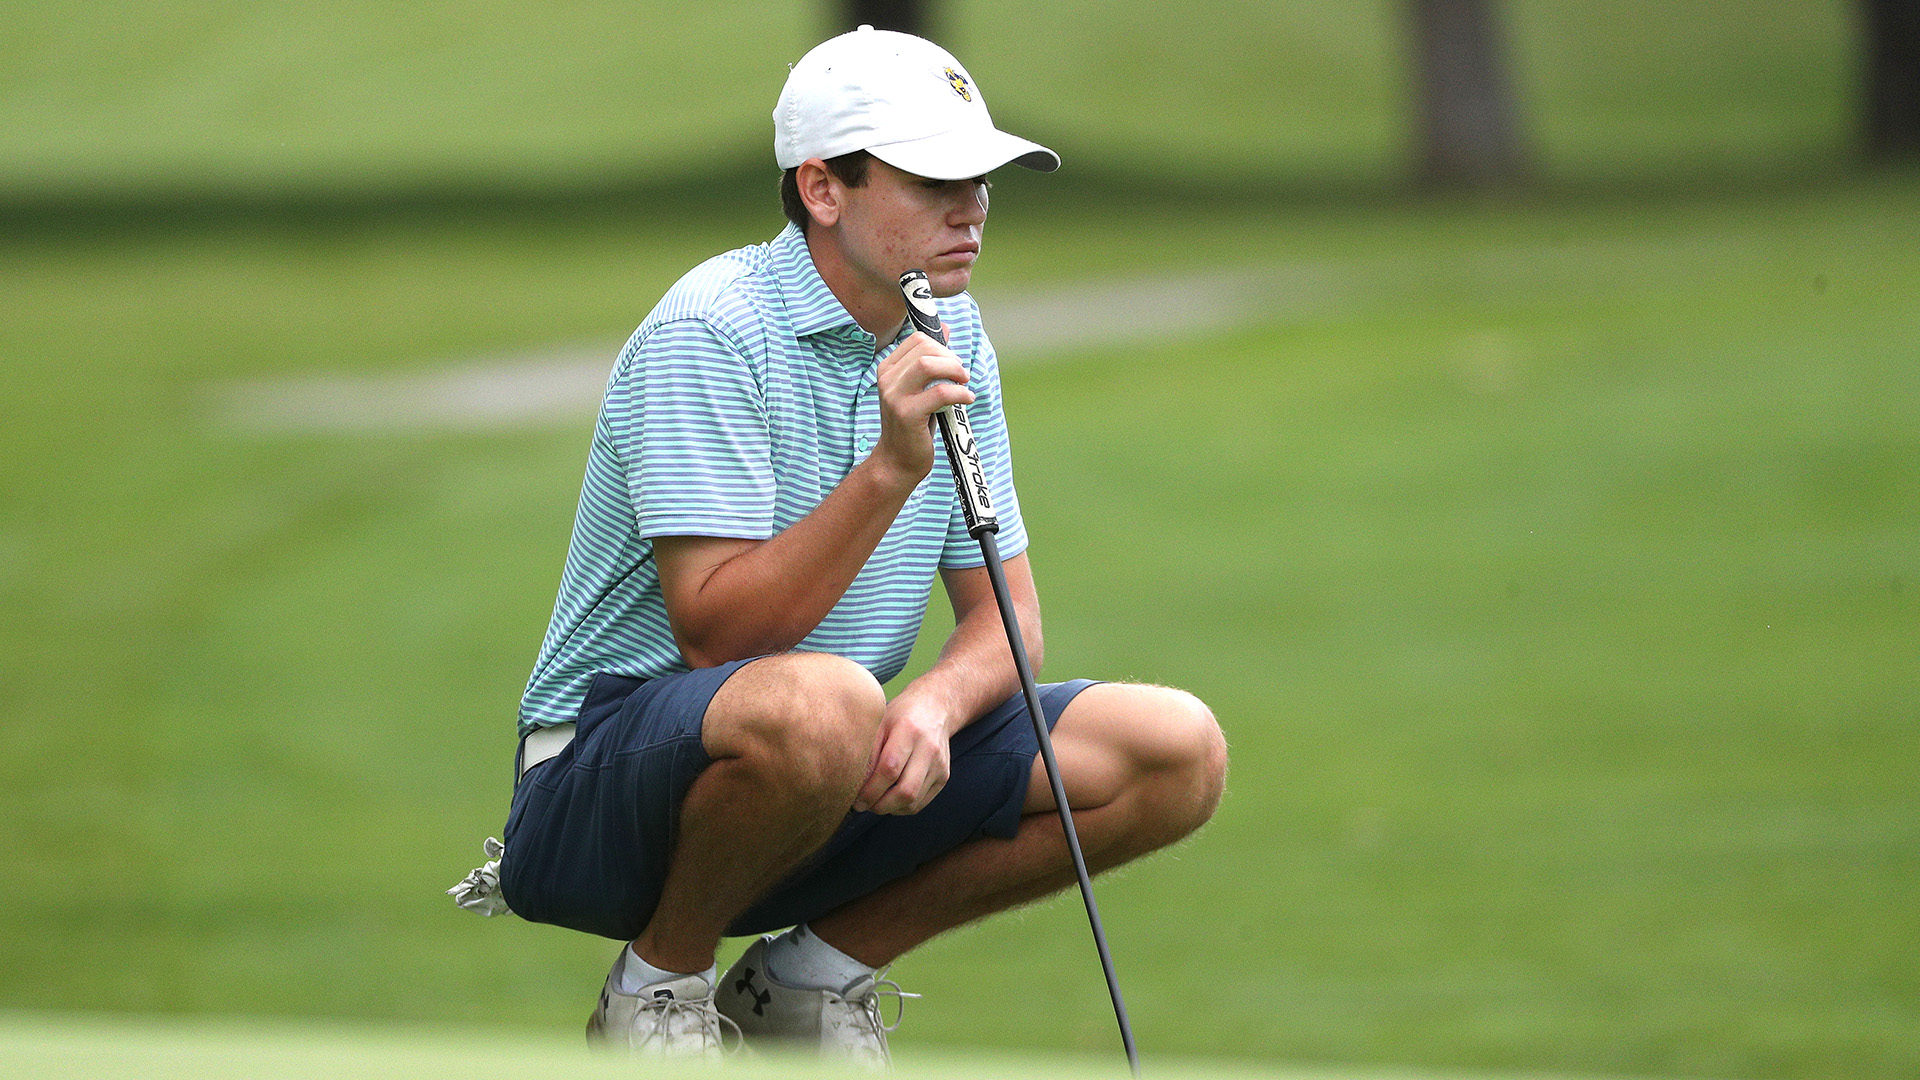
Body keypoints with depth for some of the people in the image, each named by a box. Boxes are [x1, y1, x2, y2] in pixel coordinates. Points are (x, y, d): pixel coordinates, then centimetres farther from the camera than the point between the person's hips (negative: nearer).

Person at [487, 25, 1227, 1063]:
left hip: (839, 785, 8)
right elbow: (713, 630, -25)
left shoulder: (950, 341, 7)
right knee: (819, 703, -42)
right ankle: (659, 981, -11)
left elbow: (1004, 615, 7)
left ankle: (816, 971, 4)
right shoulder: (709, 332, -17)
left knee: (1178, 750, -6)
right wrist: (891, 469, -34)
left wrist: (937, 703, -16)